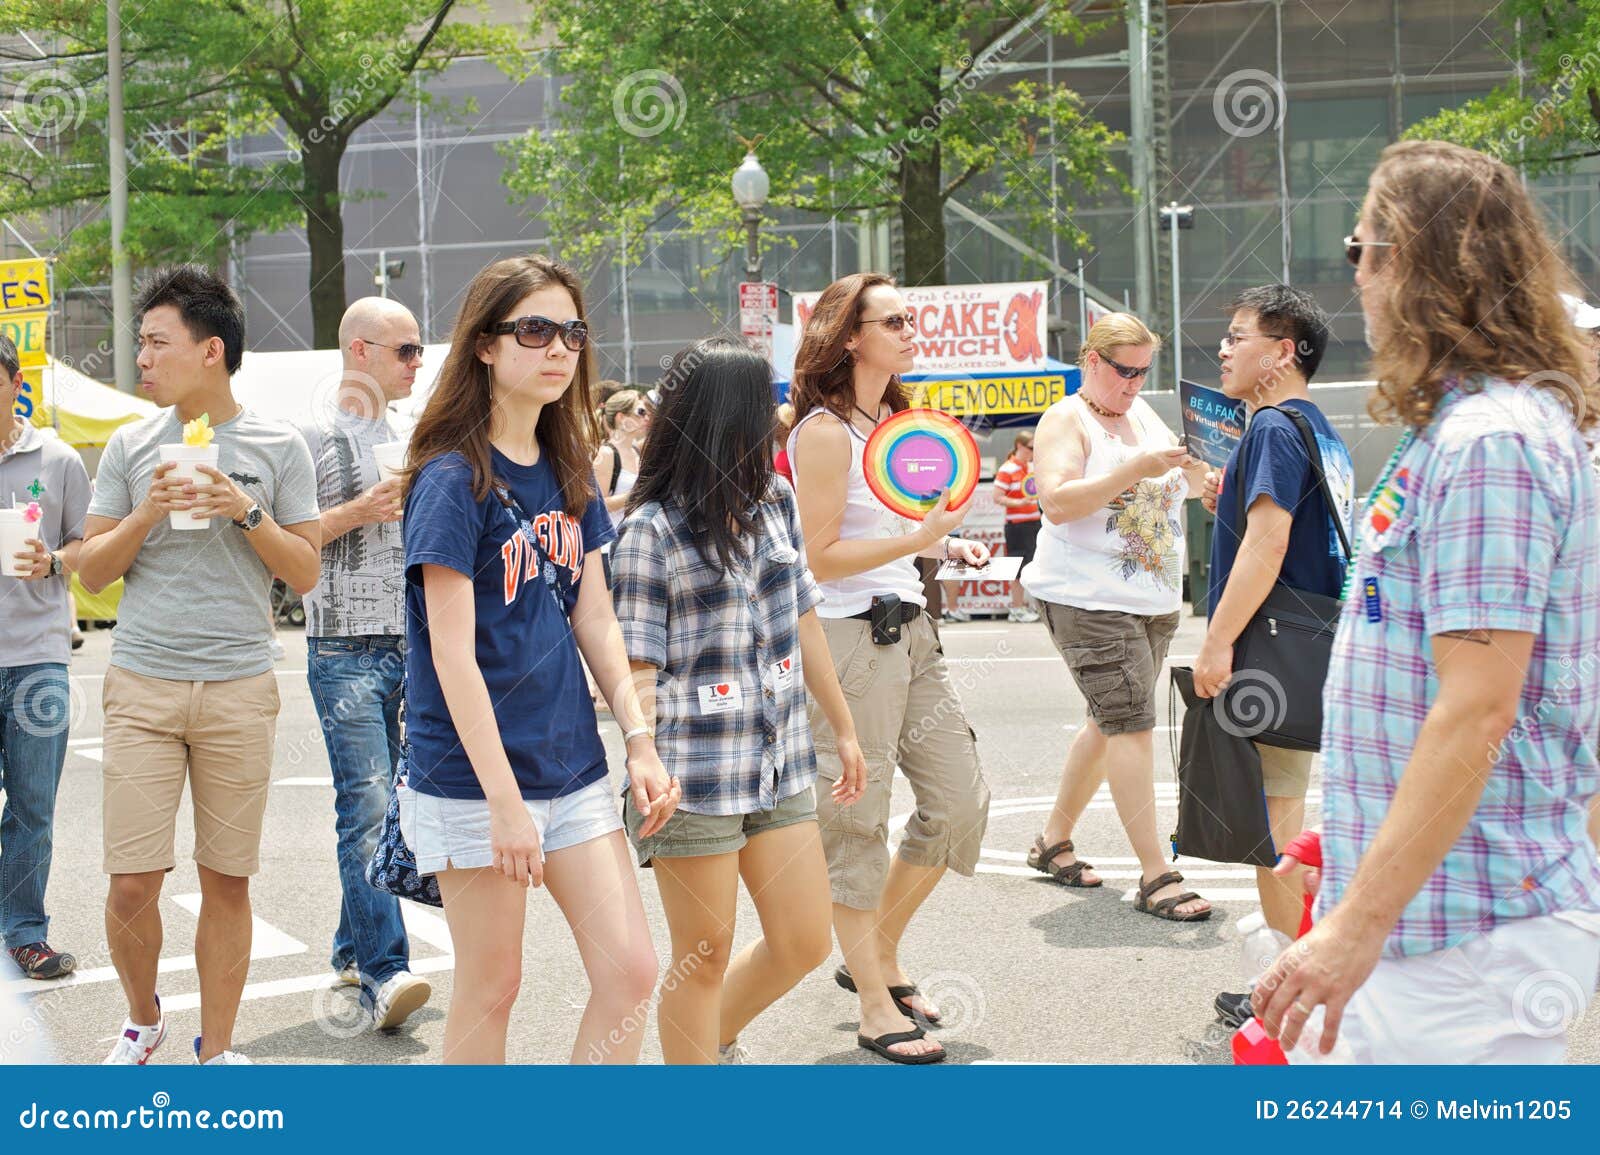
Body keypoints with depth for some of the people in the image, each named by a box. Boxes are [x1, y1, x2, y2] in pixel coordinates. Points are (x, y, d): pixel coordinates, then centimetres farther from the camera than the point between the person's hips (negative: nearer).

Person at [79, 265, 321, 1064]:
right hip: (142, 687, 1)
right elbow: (91, 572, 7)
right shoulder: (131, 446, 6)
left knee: (227, 880, 5)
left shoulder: (278, 448, 3)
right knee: (131, 883, -1)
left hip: (239, 690, -1)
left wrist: (245, 512, -11)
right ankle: (143, 1021, 25)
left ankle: (216, 1049, 19)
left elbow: (305, 574, 3)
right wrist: (147, 513, -9)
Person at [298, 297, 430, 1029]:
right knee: (367, 803, -14)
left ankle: (354, 949, 22)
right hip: (345, 647, -6)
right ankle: (383, 972, -18)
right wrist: (357, 512, -16)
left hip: (411, 646, 7)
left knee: (382, 806, 10)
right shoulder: (313, 436, -4)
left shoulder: (410, 439, 17)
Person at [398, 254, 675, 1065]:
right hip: (473, 779, -7)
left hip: (571, 767, 7)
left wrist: (640, 741, 3)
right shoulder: (454, 479, -13)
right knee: (490, 989, 5)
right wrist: (504, 801, -19)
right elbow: (453, 655, -16)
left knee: (630, 970, 3)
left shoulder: (568, 472, 9)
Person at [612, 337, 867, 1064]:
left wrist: (844, 729, 20)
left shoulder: (775, 503, 8)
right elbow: (638, 666, -10)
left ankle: (713, 1040, 35)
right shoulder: (653, 530, -10)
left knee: (804, 943, 11)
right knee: (704, 958, 4)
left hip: (779, 764, 6)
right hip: (696, 775, -6)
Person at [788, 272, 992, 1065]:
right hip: (849, 638, -9)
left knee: (961, 800, 9)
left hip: (909, 629, 9)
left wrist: (946, 544, 12)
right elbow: (821, 555, -17)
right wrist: (916, 539, -24)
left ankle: (879, 956, 26)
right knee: (856, 820, -1)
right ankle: (876, 1007, 8)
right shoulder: (824, 432, -13)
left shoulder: (895, 421, 15)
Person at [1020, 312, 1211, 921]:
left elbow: (1192, 483, 21)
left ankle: (1054, 841, 28)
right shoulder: (1066, 420, -6)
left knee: (1111, 722, 13)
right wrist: (1135, 469, -26)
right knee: (1130, 723, -13)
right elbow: (1058, 502, -20)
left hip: (1156, 599, 8)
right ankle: (1155, 876, -13)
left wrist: (1195, 465, -3)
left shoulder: (1143, 413, 15)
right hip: (1089, 600, -8)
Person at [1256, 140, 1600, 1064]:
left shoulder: (1491, 441, -18)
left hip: (1468, 942, -10)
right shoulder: (1459, 425, 15)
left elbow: (1476, 712, -24)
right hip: (1417, 914, 10)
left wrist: (1359, 923, -25)